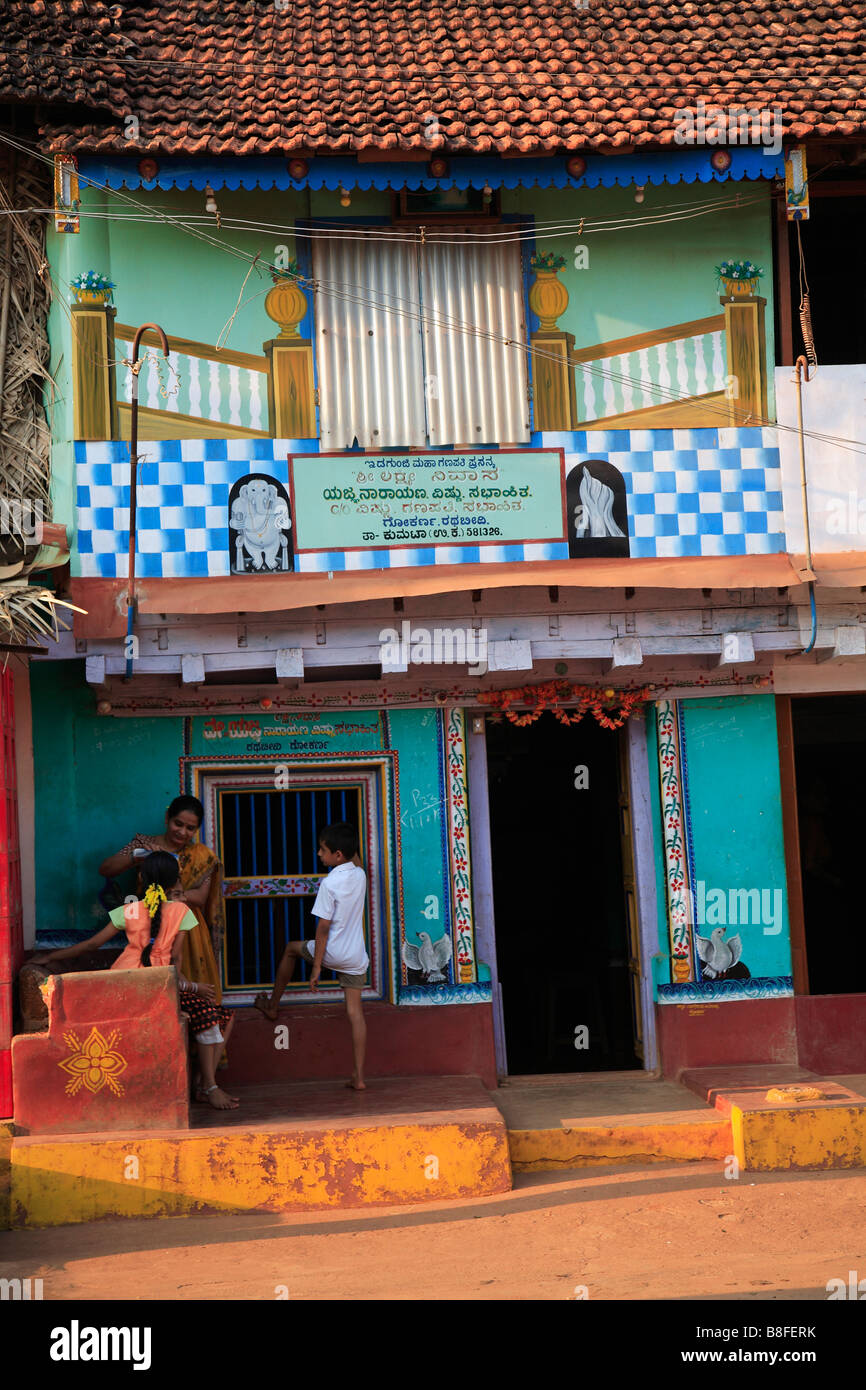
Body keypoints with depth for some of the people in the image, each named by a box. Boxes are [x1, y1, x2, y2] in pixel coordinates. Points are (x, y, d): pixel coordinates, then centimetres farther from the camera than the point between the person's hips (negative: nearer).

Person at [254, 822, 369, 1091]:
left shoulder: (329, 884, -16)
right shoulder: (360, 876, 2)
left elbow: (323, 928, -15)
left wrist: (316, 967, -10)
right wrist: (348, 841, 29)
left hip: (333, 954, -6)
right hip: (357, 958, 6)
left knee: (291, 948, 23)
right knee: (355, 1013, 6)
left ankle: (272, 1005, 38)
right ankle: (358, 1076, 3)